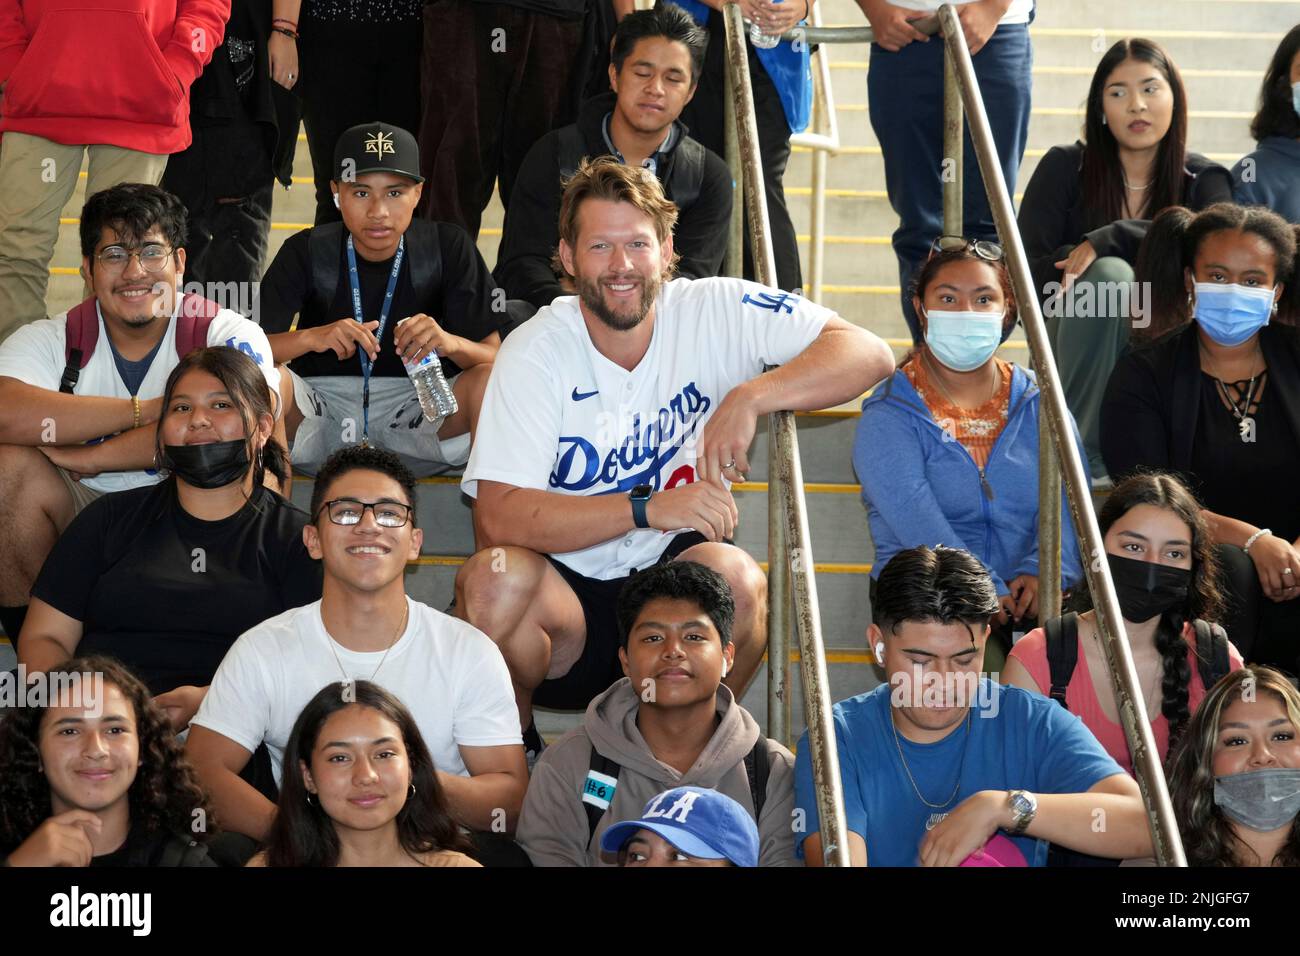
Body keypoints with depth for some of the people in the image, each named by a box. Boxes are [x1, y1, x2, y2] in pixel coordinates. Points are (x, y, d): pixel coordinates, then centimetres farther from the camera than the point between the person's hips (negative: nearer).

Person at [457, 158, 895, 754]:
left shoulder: (714, 313, -6)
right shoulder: (535, 353, -10)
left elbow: (868, 354, -13)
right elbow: (498, 516, -19)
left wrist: (749, 397, -28)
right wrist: (648, 507, -28)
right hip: (566, 588, -1)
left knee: (735, 576, -31)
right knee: (493, 578, -31)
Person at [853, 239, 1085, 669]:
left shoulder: (1040, 406, 17)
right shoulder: (889, 417, 4)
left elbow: (1066, 500, 3)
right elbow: (915, 517, -12)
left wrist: (1042, 570, -18)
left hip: (1035, 602, 3)